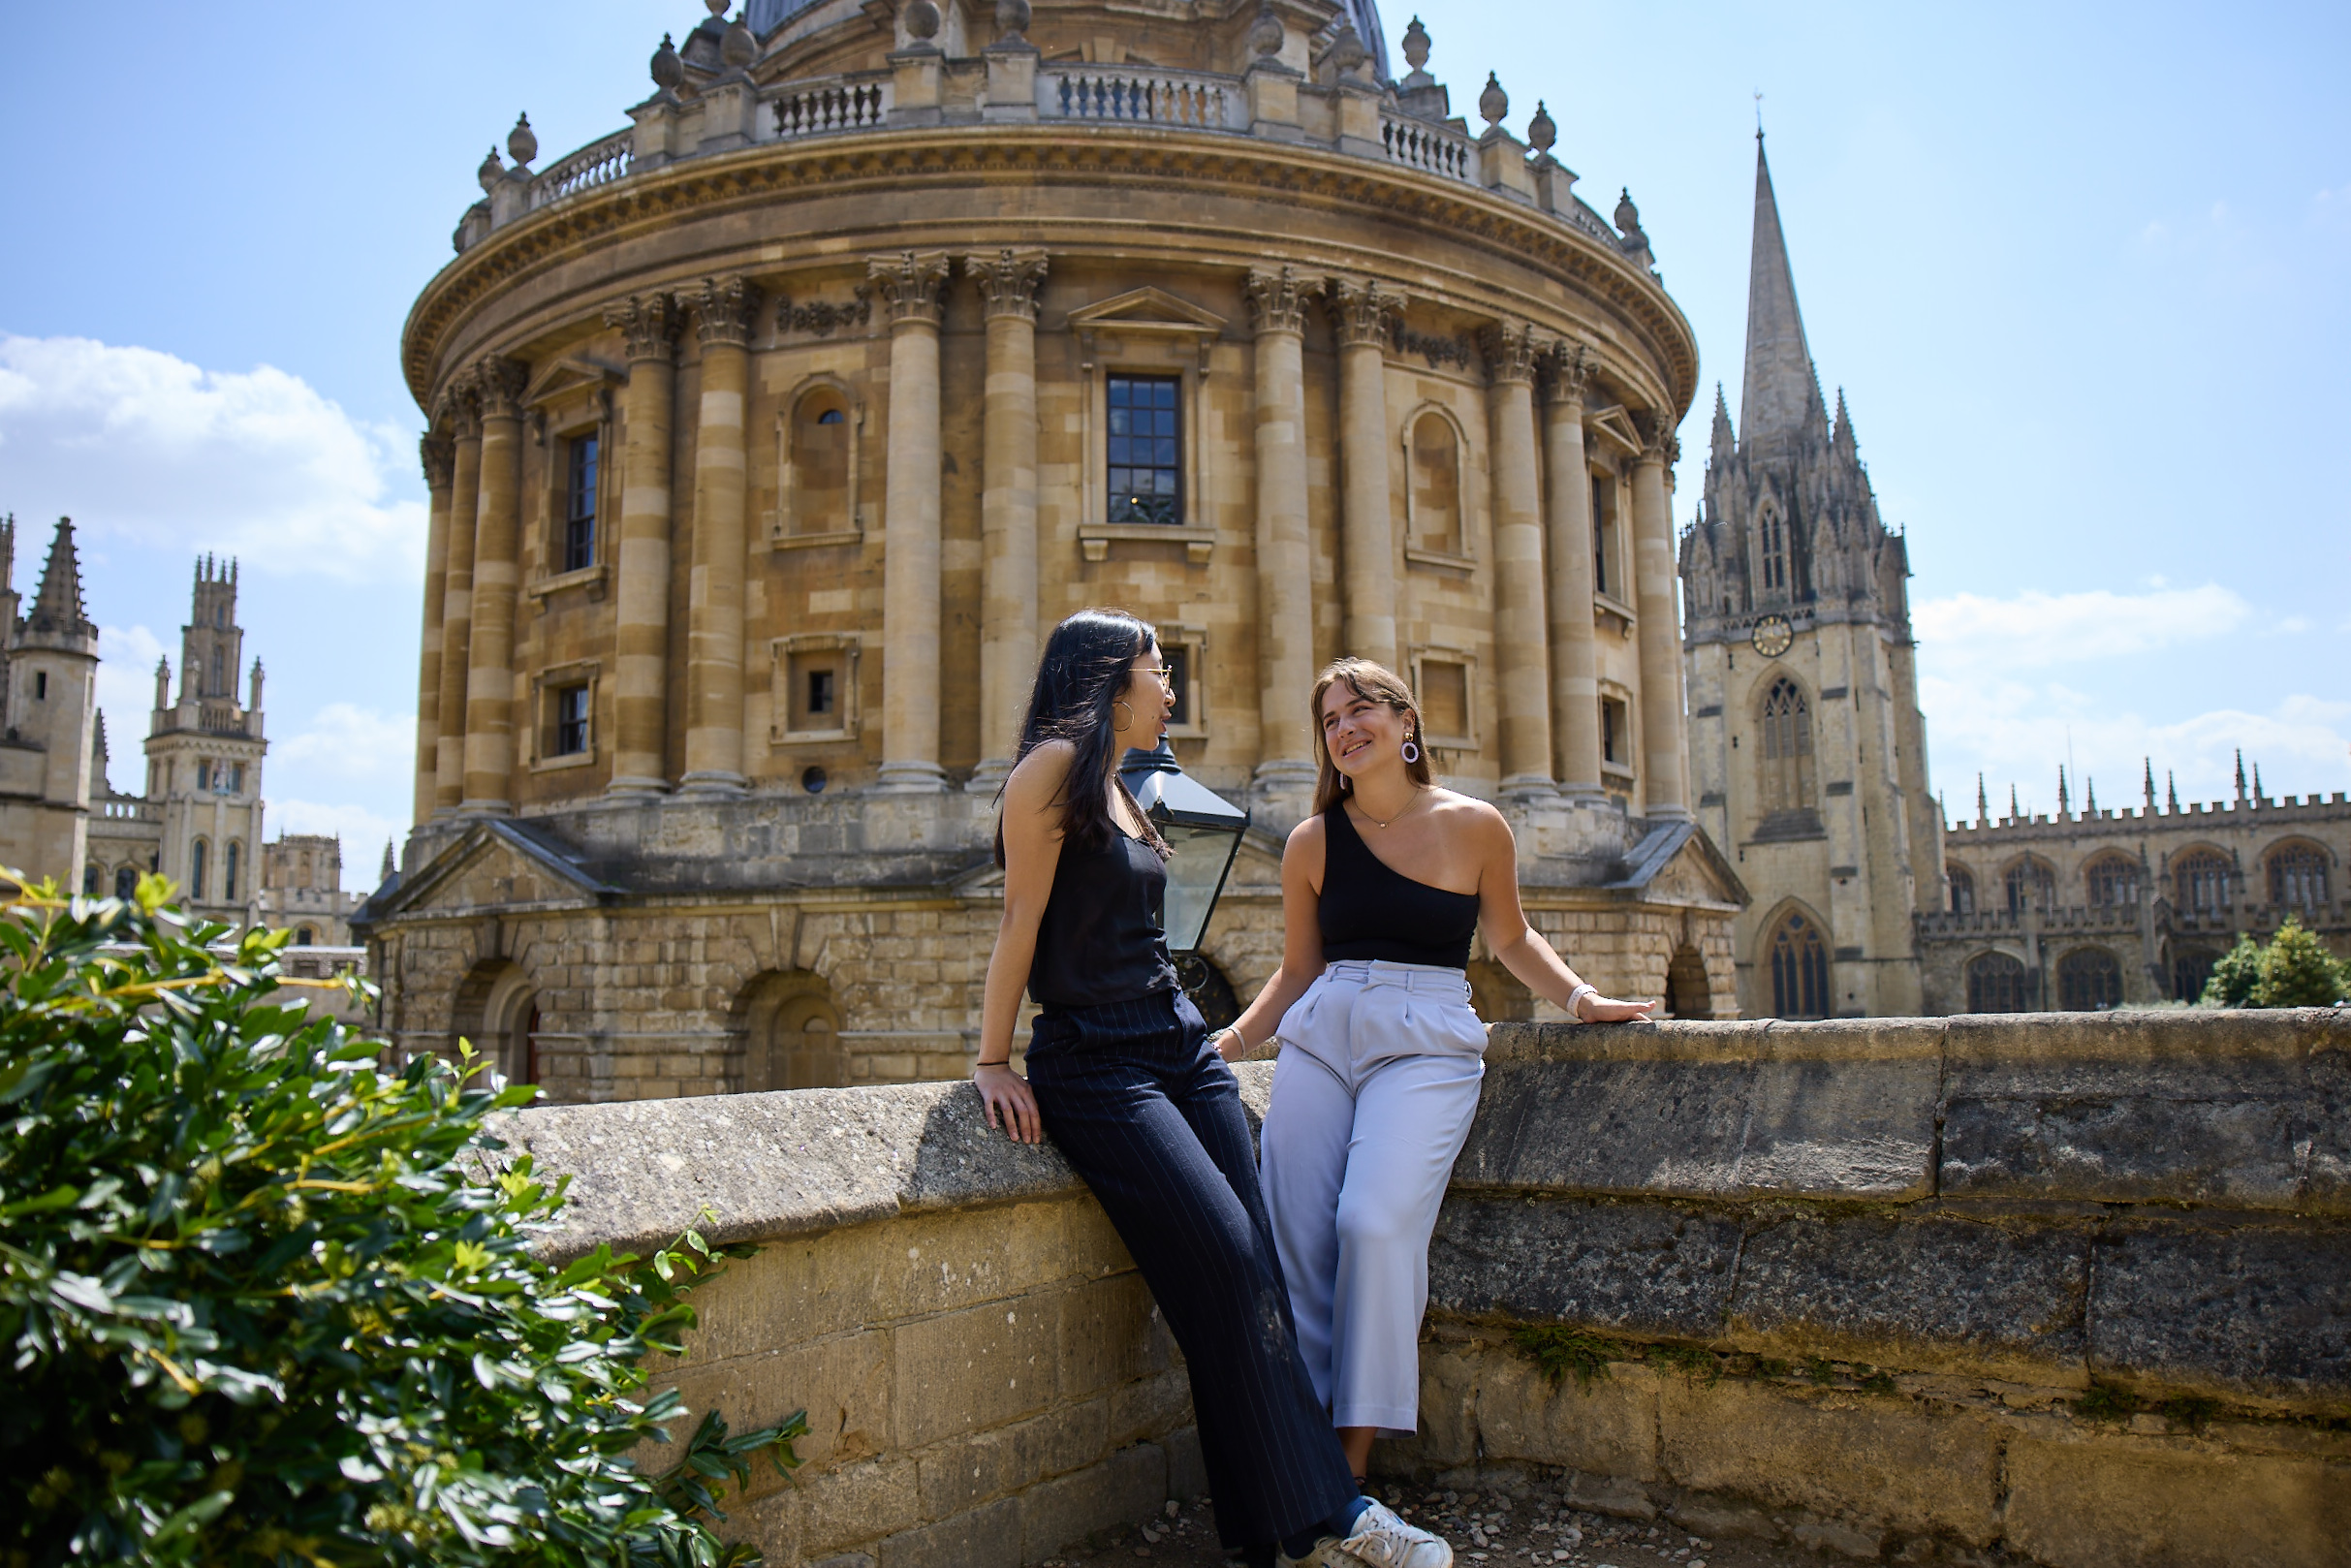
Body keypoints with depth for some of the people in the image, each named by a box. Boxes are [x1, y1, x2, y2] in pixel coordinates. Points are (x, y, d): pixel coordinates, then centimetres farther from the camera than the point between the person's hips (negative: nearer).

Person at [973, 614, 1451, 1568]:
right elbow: (1021, 919, -10)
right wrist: (994, 1062, -11)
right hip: (1095, 1062, -8)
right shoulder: (1054, 762, -7)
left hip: (1180, 1043, 8)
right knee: (1228, 1271, -14)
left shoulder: (1115, 784, 19)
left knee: (1257, 1276, 0)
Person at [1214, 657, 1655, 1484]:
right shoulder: (1312, 842, 9)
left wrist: (1579, 997, 6)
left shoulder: (1475, 826, 3)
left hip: (1426, 1044, -3)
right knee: (1296, 1237, -9)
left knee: (1377, 1221, -23)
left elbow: (1509, 937, 18)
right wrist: (1230, 1040, 7)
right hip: (1319, 1038, 3)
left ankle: (1354, 1457, -11)